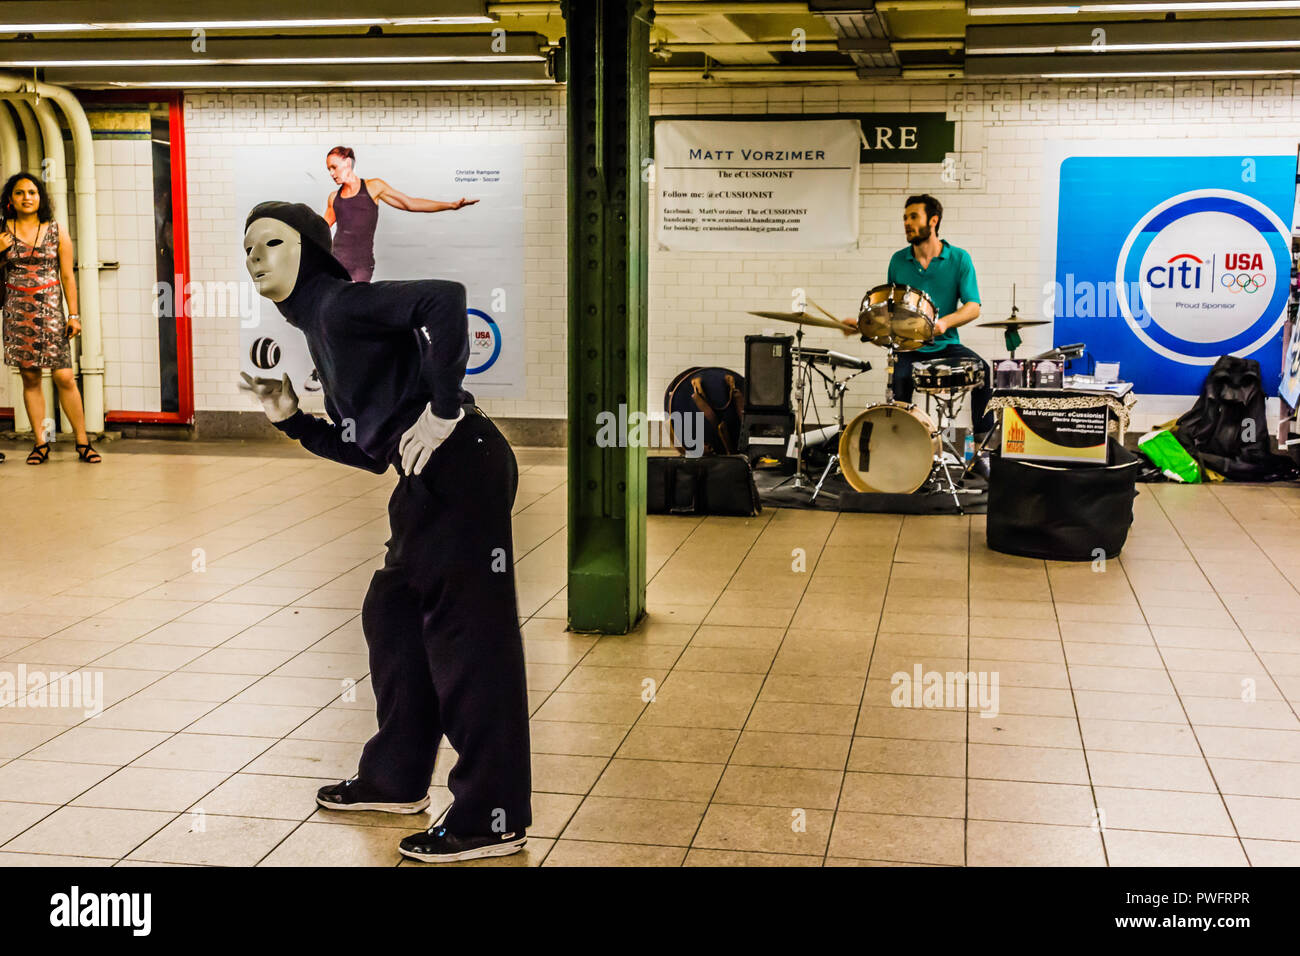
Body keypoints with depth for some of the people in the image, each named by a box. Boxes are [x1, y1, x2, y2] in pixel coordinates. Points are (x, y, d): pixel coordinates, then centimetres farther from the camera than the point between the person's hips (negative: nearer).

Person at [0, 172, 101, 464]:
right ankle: (40, 443, 7)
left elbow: (67, 276, 5)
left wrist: (73, 314, -1)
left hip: (50, 309, -1)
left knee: (64, 377, -7)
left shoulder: (56, 231, 5)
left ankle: (83, 442, 0)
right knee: (29, 377, 2)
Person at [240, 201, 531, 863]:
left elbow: (444, 299, -25)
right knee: (391, 617, 20)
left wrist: (443, 409, -22)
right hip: (429, 484, 11)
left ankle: (491, 820, 4)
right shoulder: (319, 328, 21)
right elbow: (368, 450, 22)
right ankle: (395, 780, 35)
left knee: (467, 635, -5)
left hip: (459, 466, -11)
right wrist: (289, 418, 14)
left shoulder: (339, 304, -7)